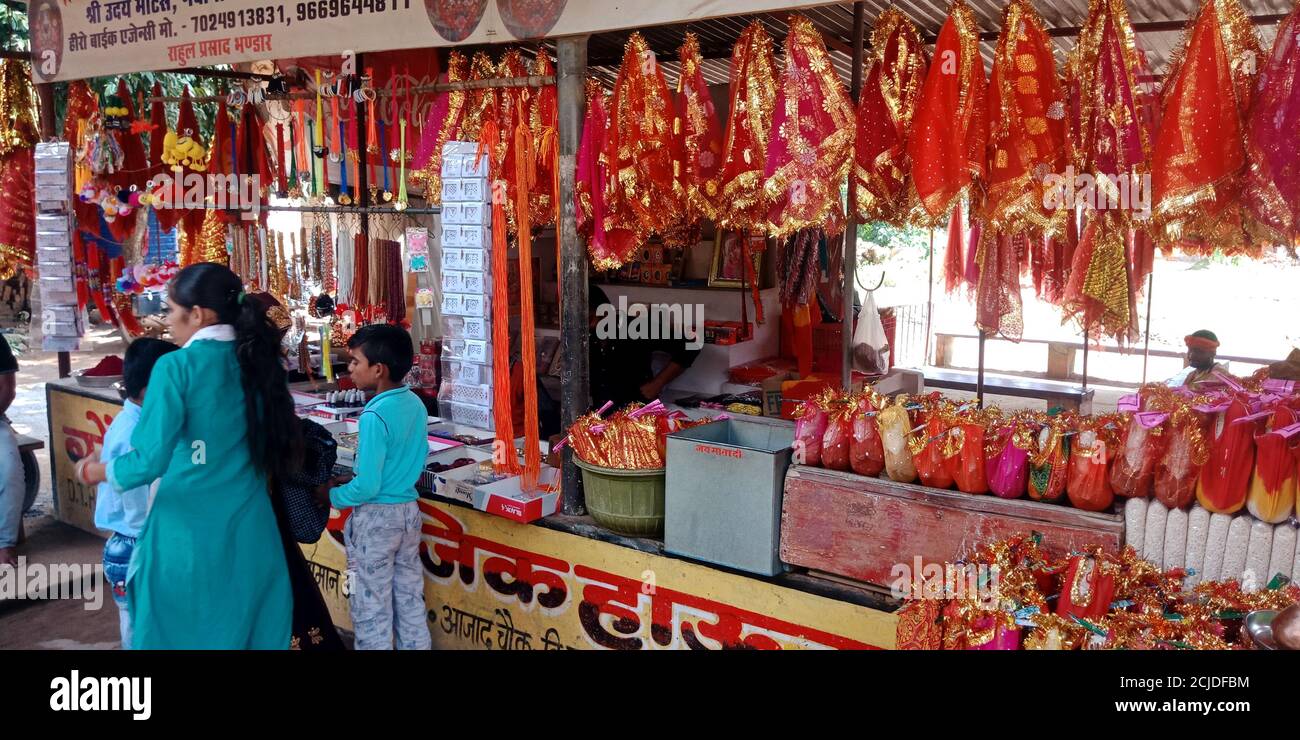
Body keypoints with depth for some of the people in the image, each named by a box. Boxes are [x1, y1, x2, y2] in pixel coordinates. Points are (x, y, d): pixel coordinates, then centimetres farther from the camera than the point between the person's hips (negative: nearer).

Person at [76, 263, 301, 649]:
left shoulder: (176, 366, -12)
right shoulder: (255, 361, 3)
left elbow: (150, 461, -14)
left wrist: (100, 472, 3)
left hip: (187, 534, -4)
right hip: (250, 532, 5)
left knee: (178, 633, 13)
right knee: (248, 630, 15)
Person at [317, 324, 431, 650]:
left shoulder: (374, 416, -22)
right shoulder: (416, 404, 1)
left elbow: (367, 487, -23)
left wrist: (332, 494, -4)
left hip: (376, 517, -8)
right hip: (409, 510, 8)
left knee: (371, 606, 7)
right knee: (410, 599, 17)